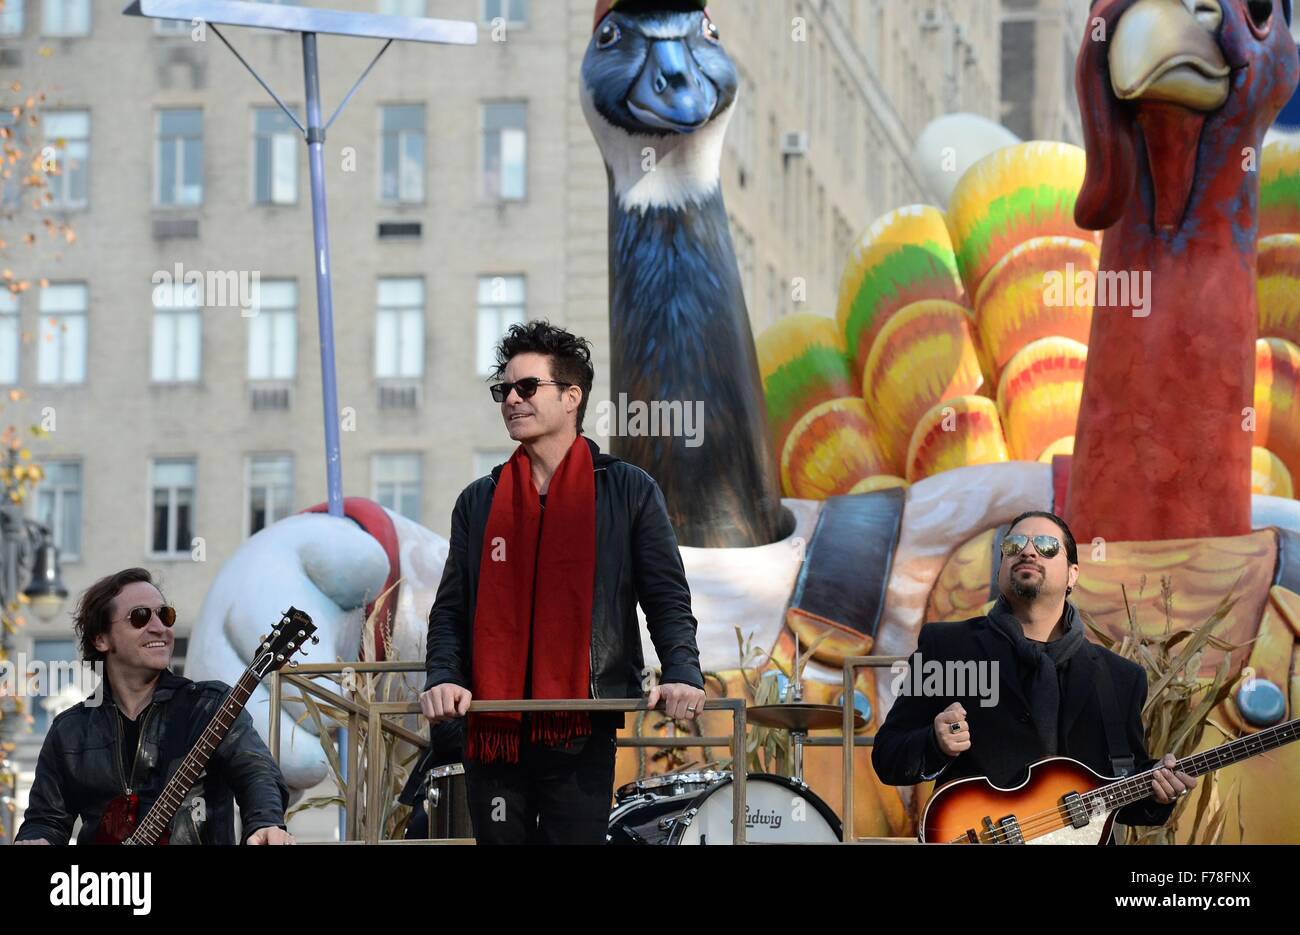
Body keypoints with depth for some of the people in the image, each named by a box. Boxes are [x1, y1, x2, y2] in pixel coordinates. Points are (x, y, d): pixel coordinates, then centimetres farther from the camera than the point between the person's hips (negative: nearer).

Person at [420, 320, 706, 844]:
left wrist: (681, 673, -15)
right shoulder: (479, 502, 14)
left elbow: (667, 599, 2)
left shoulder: (628, 492, 5)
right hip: (493, 732, 3)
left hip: (581, 734, -3)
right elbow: (450, 609, 12)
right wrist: (444, 677, -6)